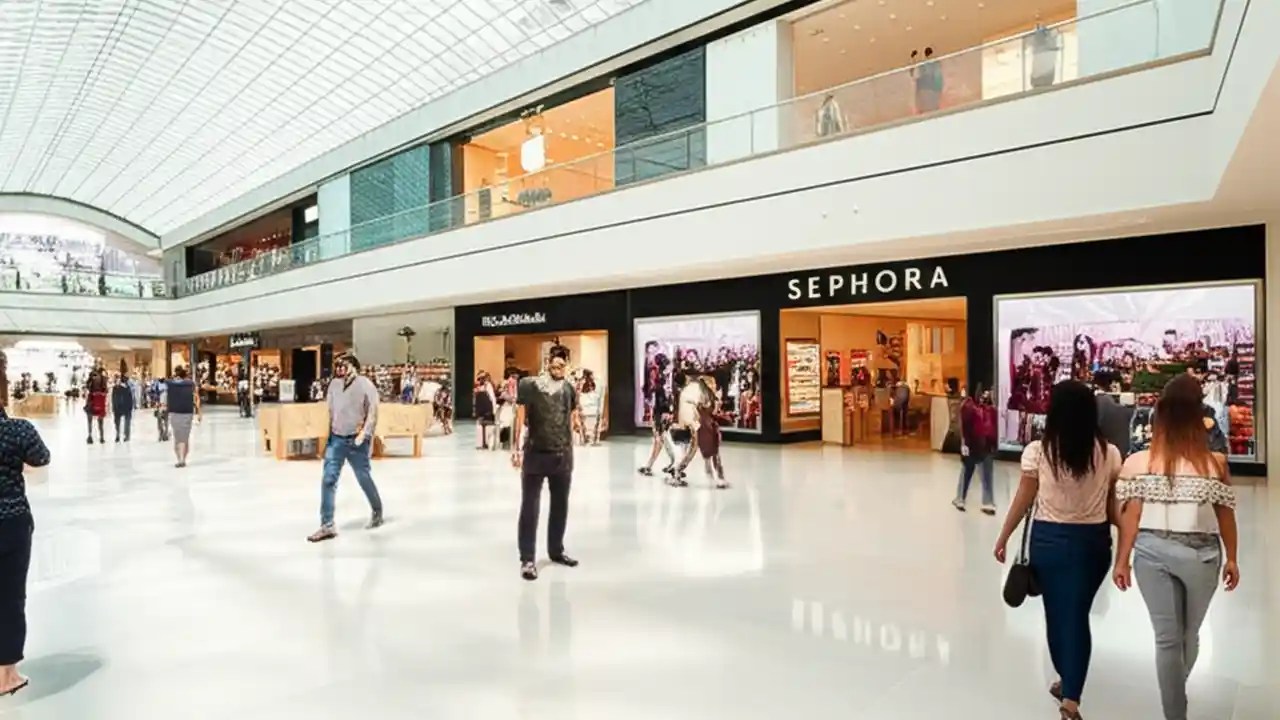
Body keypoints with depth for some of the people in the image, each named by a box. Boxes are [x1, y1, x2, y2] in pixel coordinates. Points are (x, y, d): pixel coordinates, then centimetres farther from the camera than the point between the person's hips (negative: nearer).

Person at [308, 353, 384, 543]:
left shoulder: (366, 385, -9)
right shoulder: (334, 385, 4)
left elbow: (372, 414, -11)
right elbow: (331, 411, 12)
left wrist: (363, 435, -18)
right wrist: (329, 435, 9)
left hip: (356, 441, -4)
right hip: (336, 439, 4)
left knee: (364, 479, 10)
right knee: (328, 480, -4)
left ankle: (377, 513, 33)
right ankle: (327, 526, 0)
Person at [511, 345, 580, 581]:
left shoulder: (569, 389, 5)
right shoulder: (529, 385, -8)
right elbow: (520, 418, -9)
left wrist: (577, 419, 0)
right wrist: (515, 448, -14)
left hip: (563, 456, 5)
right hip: (535, 455, -4)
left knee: (560, 506, 15)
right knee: (530, 508, 1)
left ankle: (556, 550, 32)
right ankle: (527, 559, 9)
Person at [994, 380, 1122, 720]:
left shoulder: (1037, 451, -12)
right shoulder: (1109, 453, -6)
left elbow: (1023, 500, -5)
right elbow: (1115, 506, 1)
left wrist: (1003, 538, 6)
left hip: (1049, 539, -1)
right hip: (1093, 540, 1)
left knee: (1056, 612, 16)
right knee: (1077, 614, 9)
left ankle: (1066, 683, 37)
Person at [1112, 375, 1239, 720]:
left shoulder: (1137, 463, -8)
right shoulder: (1215, 463, -6)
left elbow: (1130, 517, -6)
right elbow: (1226, 516, 1)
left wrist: (1121, 561, 2)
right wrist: (1232, 559, 15)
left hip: (1152, 552, -1)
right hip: (1200, 554, 1)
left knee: (1167, 637, 10)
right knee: (1190, 634, 22)